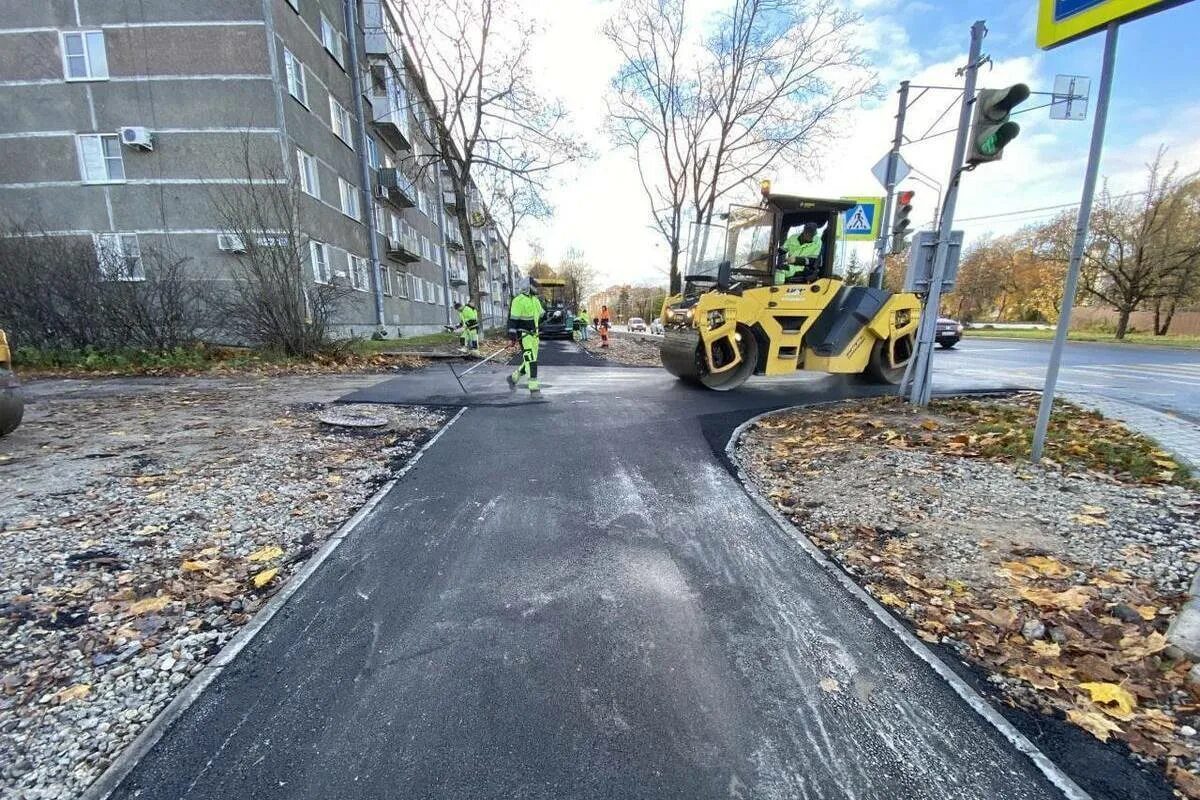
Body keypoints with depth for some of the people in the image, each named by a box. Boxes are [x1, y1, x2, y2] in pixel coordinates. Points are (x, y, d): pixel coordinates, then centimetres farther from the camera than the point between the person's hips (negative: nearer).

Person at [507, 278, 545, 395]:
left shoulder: (535, 300, 15)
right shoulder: (519, 300, -11)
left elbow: (542, 314, 27)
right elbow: (512, 319, -15)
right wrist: (512, 337, -20)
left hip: (534, 334, 9)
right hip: (523, 335, -9)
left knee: (531, 360, 13)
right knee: (530, 360, -13)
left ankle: (513, 378, 32)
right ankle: (534, 387, -10)